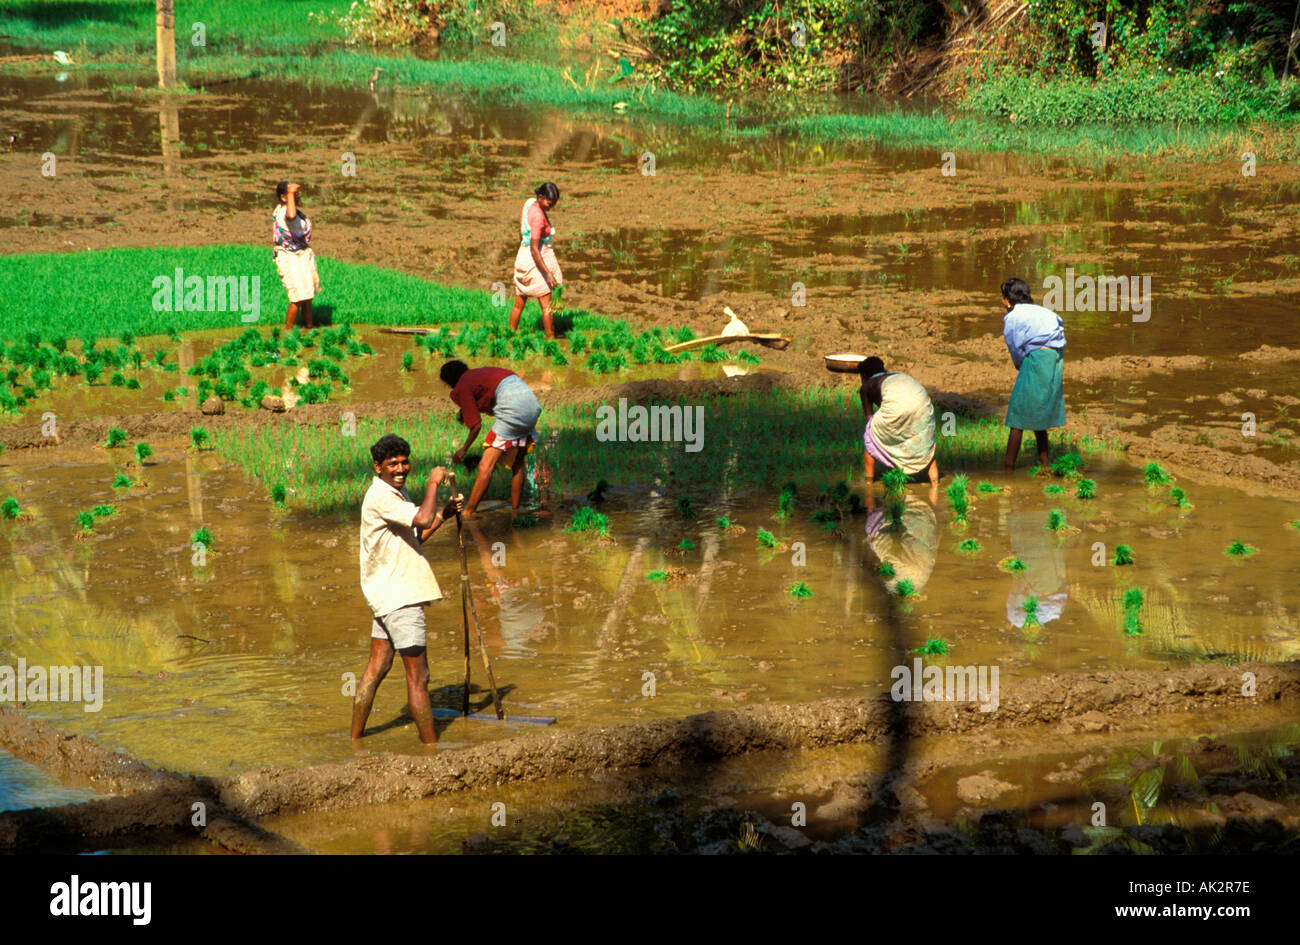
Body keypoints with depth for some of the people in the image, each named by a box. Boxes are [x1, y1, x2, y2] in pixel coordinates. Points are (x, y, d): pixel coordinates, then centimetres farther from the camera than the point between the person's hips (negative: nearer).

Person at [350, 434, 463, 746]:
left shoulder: (396, 494, 15)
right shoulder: (381, 497, -18)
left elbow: (415, 536, 25)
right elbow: (423, 520, -30)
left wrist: (445, 512, 12)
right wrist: (433, 483, -17)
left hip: (388, 594, 11)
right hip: (399, 597, -11)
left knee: (377, 667, 15)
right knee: (418, 674, -5)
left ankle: (355, 739, 21)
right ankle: (430, 745, 0)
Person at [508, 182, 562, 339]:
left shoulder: (530, 202, 3)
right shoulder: (538, 216, -23)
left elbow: (521, 231, 17)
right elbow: (534, 249, -25)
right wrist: (547, 273, -26)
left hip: (522, 255, 9)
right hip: (535, 260, -9)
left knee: (519, 305, 15)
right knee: (546, 304, -1)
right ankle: (550, 338, 3)